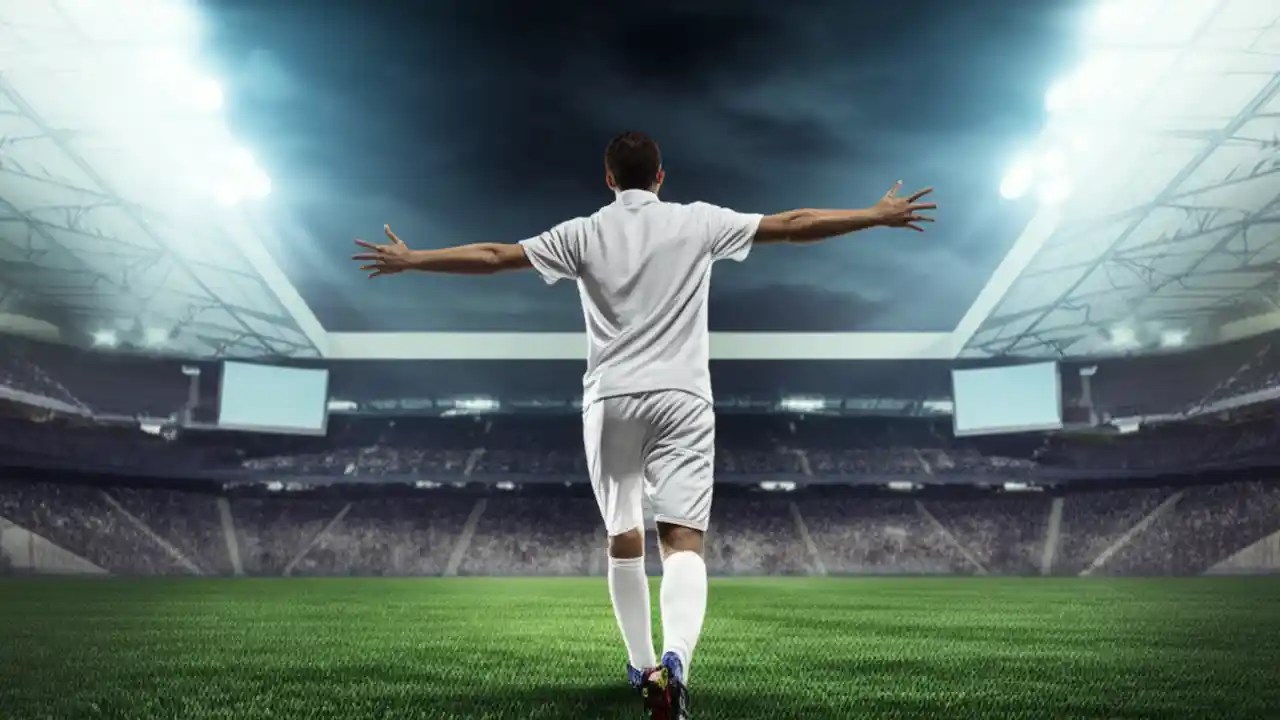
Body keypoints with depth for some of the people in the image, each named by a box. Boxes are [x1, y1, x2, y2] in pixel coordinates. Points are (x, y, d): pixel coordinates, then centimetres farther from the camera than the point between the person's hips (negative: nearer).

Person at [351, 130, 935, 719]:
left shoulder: (582, 233, 5)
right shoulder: (698, 222, 5)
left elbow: (494, 256, 6)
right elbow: (793, 224, 7)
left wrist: (410, 260, 18)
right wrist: (878, 216, 17)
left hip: (610, 400, 1)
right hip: (681, 397, -1)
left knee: (623, 537, 15)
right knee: (683, 538, -6)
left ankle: (643, 666, 27)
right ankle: (674, 660, -29)